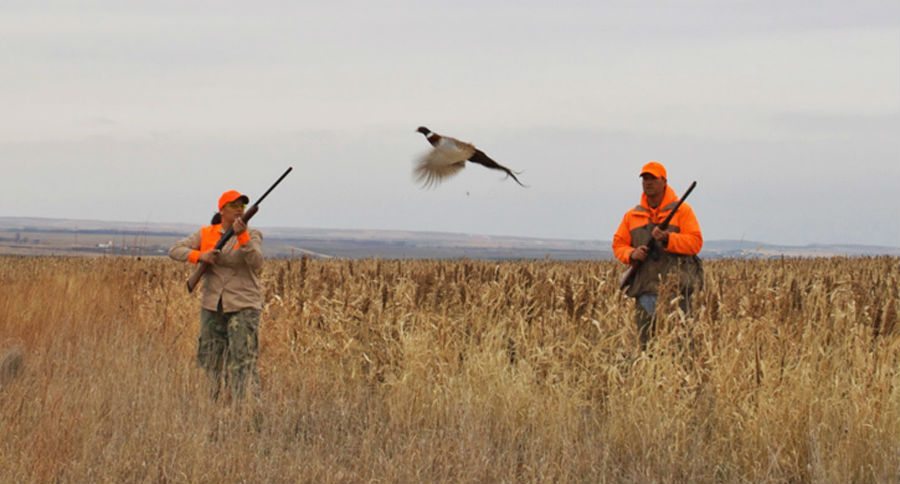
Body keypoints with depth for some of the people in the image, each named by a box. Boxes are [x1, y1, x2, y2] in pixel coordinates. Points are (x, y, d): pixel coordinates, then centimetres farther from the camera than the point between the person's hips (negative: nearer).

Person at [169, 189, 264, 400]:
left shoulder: (251, 235, 0)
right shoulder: (206, 234, 7)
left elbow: (256, 262, -17)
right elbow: (175, 250, 3)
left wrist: (241, 235, -28)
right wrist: (200, 256, -14)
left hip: (243, 306, -4)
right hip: (212, 306, 4)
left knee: (243, 359, -13)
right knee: (211, 356, 8)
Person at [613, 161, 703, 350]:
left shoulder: (681, 210, 4)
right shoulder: (632, 216, 16)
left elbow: (695, 242, -5)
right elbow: (618, 244, 17)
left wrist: (667, 239, -18)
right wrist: (632, 254, -5)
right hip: (645, 287, 4)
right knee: (646, 339, 2)